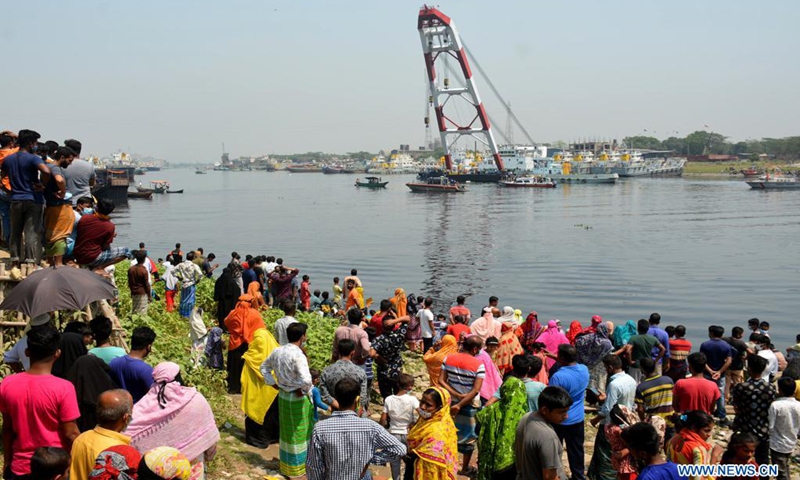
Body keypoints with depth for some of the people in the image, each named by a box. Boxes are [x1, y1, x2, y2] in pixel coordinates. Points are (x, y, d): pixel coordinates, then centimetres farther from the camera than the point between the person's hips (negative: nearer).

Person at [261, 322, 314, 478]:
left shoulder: (277, 351, -3)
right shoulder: (298, 355, -26)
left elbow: (264, 367, 12)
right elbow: (306, 380, -36)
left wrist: (275, 384, 11)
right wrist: (303, 391, -17)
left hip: (283, 396, 7)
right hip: (297, 399, -7)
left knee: (286, 432, 21)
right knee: (299, 433, 11)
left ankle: (286, 465, 35)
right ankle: (298, 467, 25)